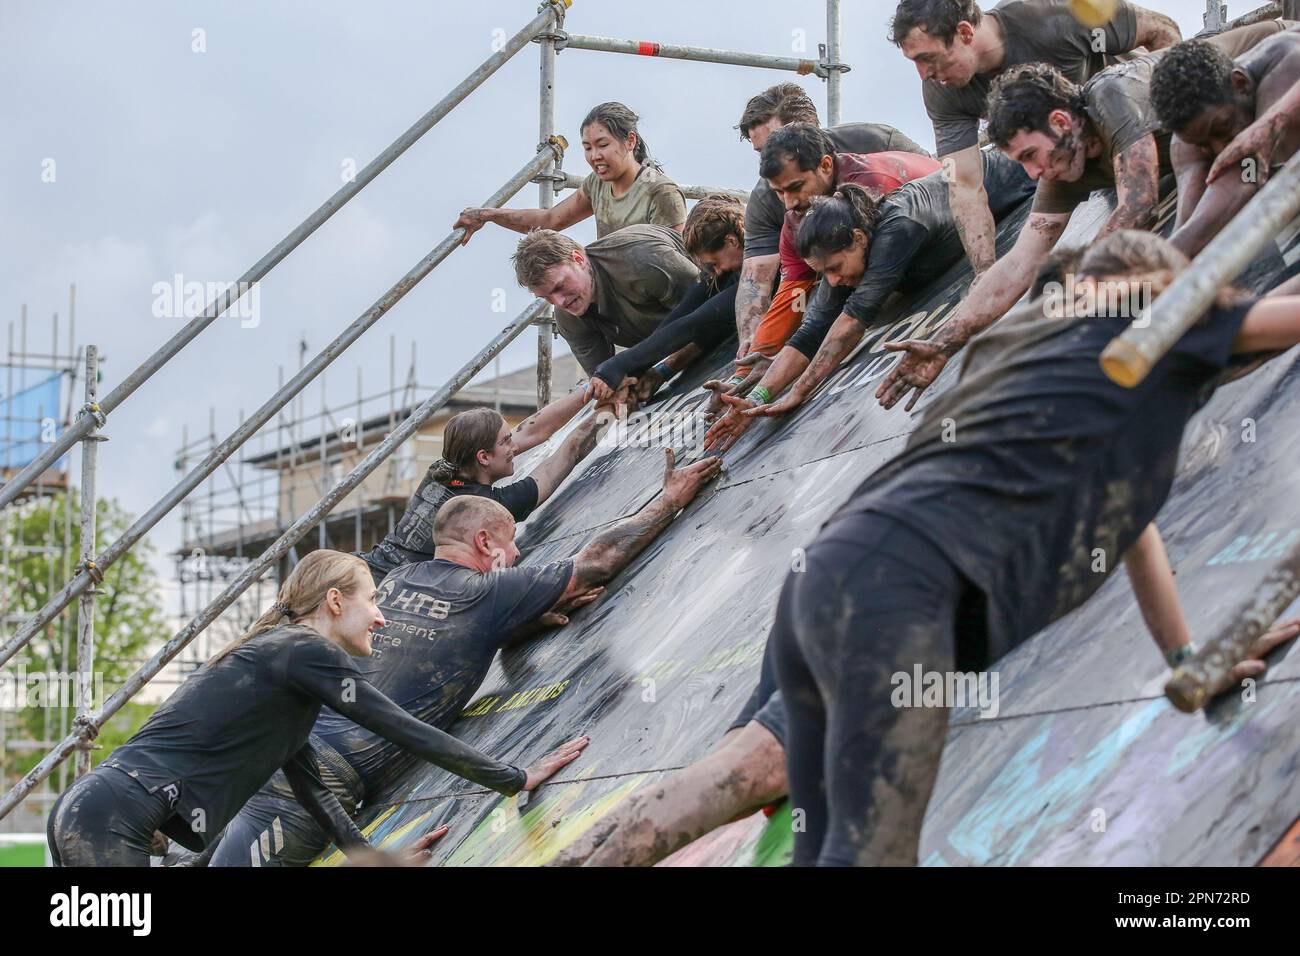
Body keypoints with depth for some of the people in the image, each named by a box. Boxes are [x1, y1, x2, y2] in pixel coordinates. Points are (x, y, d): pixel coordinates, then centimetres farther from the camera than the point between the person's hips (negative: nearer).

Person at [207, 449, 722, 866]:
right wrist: (671, 499, 17)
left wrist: (542, 616, 14)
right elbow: (599, 560, 6)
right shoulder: (486, 592, -2)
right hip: (328, 773, -8)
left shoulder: (398, 579, 18)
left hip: (292, 741, 8)